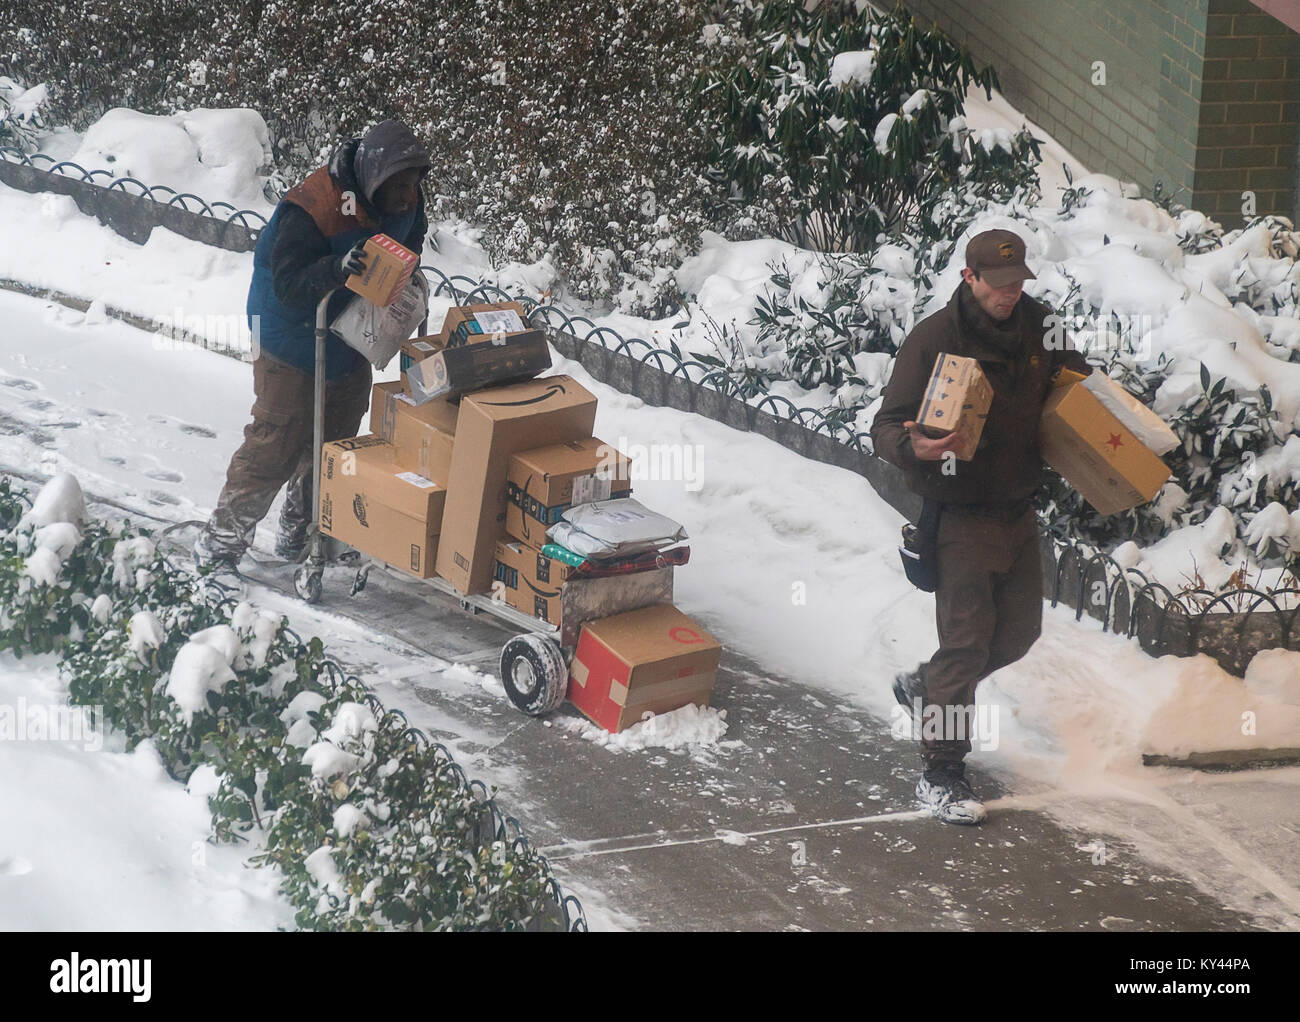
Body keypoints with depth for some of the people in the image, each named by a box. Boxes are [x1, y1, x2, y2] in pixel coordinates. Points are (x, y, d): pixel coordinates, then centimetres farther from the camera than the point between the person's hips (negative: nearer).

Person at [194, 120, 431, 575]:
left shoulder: (406, 201, -9)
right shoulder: (310, 209, -32)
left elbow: (410, 245, 12)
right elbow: (289, 285, -33)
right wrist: (338, 268, -49)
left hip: (349, 344, 7)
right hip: (293, 343, -7)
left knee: (335, 443, 18)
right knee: (274, 448, -7)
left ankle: (298, 536, 37)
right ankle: (217, 547, 4)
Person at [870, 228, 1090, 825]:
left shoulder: (1035, 327, 1)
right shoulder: (934, 339, -16)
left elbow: (1075, 379, 22)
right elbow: (885, 427, -17)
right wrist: (914, 447, -40)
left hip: (1018, 508, 7)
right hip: (960, 514, -7)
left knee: (1019, 632, 16)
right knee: (967, 638, -8)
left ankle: (923, 687, 40)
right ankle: (940, 775, 3)